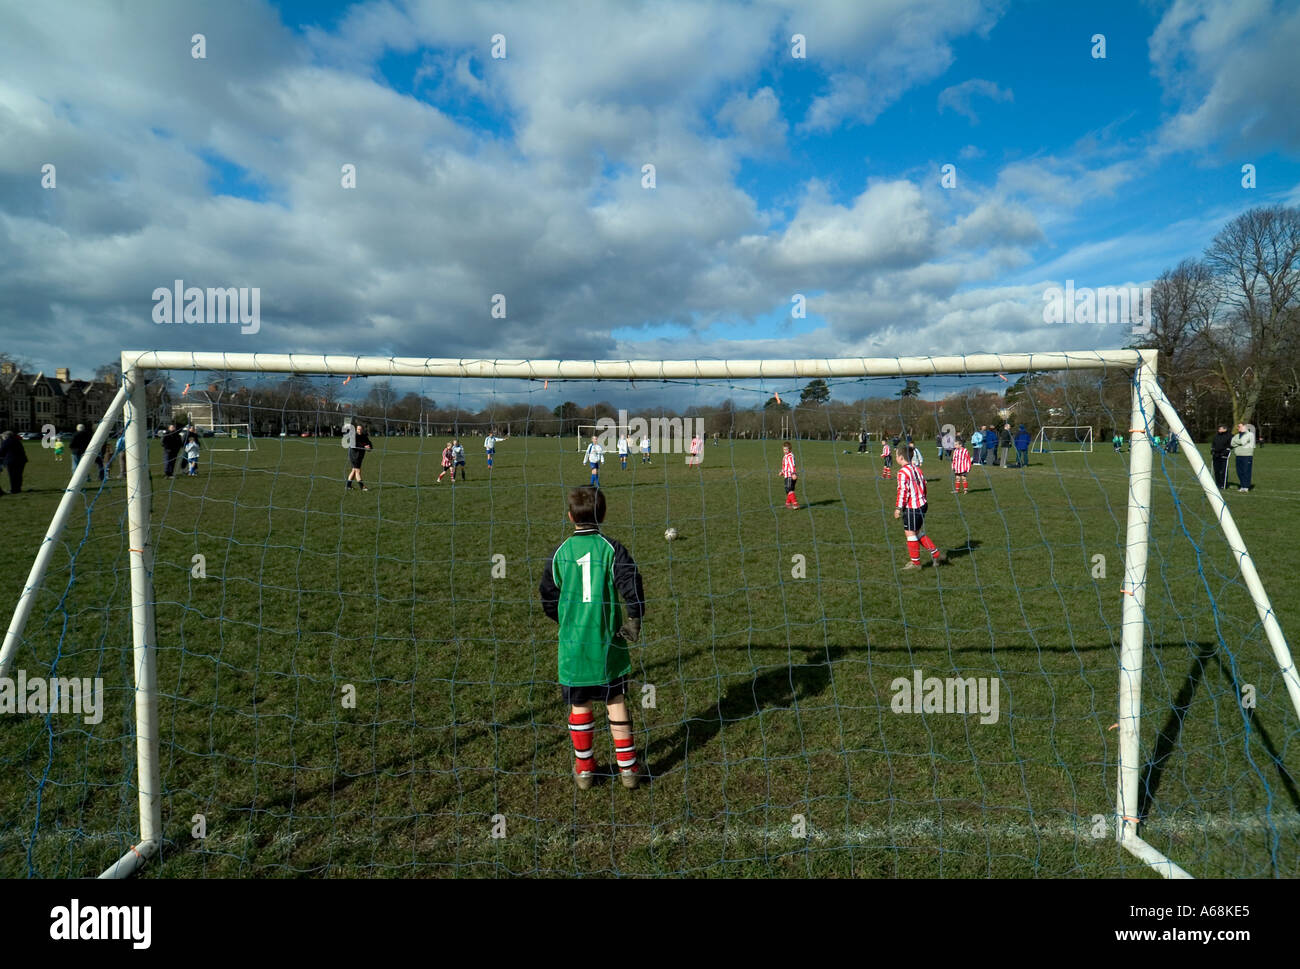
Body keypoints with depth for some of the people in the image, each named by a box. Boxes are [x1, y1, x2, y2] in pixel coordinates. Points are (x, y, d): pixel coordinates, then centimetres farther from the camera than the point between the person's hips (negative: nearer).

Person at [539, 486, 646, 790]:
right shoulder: (611, 548, -8)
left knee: (579, 706, 15)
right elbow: (632, 586, -17)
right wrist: (633, 622, -3)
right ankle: (627, 767, 23)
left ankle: (584, 768, 27)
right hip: (608, 642, 0)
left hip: (572, 645, 1)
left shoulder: (559, 554, -3)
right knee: (616, 702, 14)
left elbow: (548, 599, 4)